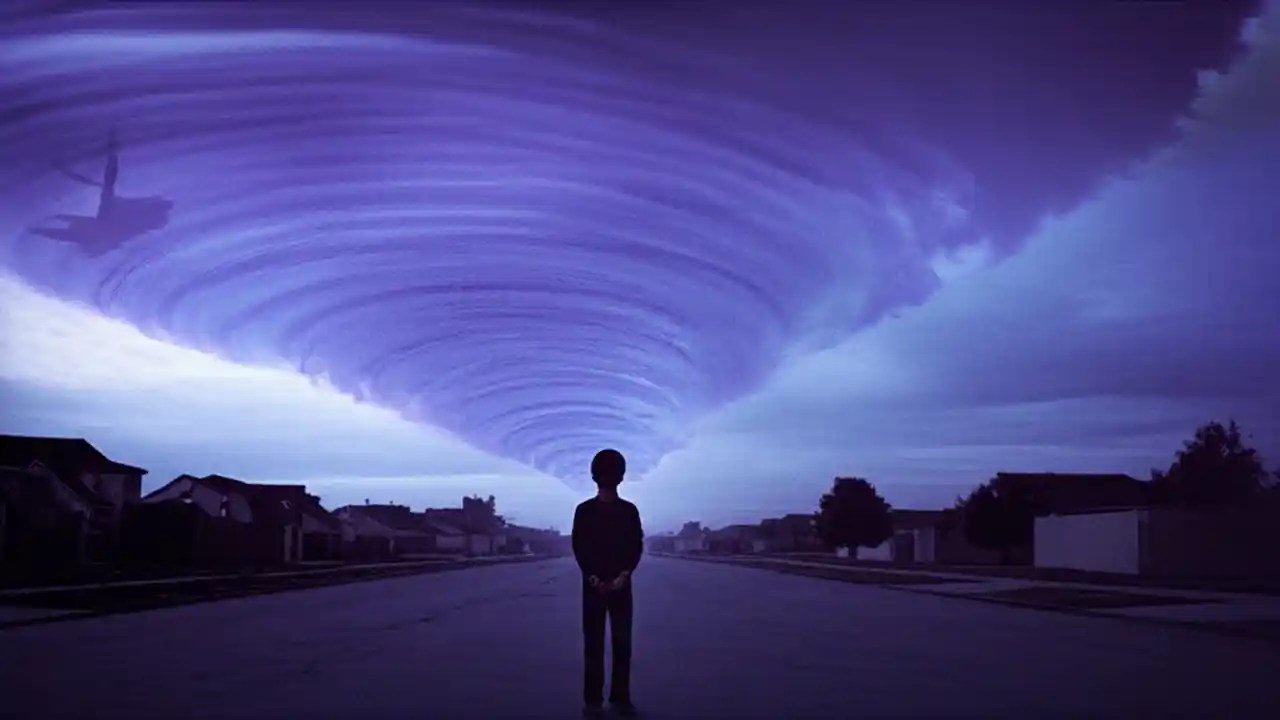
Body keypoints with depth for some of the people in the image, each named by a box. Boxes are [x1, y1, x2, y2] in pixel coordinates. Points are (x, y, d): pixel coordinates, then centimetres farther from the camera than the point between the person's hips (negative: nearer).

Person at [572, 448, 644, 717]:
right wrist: (594, 578, -11)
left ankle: (621, 697, 7)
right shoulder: (584, 510, 3)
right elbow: (578, 547, -1)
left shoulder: (629, 510, 7)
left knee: (622, 642, 1)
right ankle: (593, 699, 2)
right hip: (593, 584, -1)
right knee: (593, 643, -1)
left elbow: (637, 546, 3)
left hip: (621, 584, 1)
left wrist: (623, 575, -10)